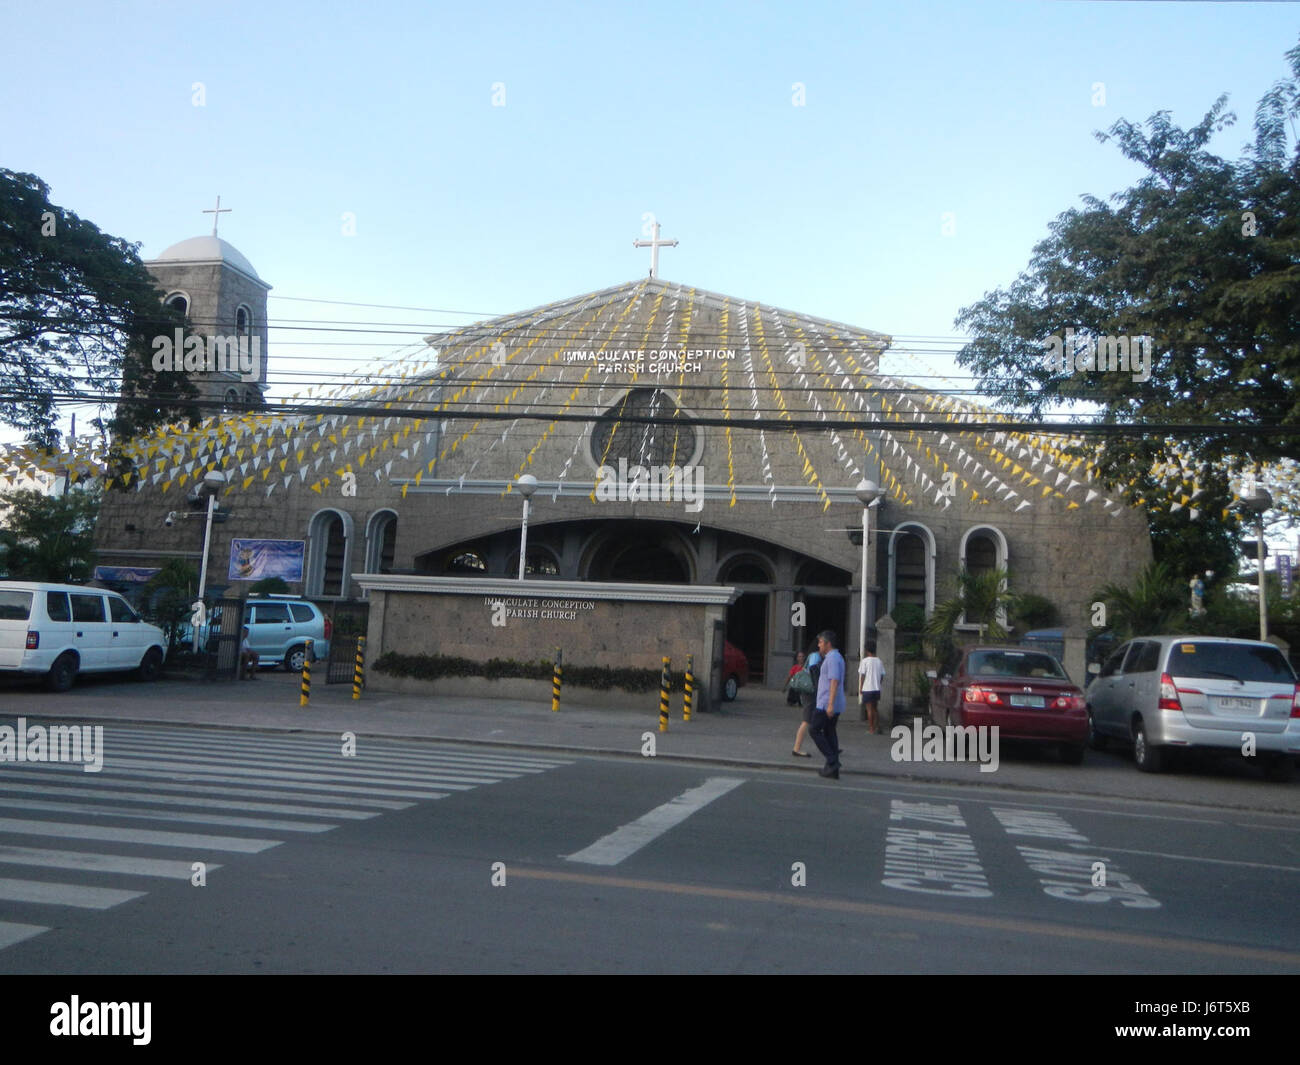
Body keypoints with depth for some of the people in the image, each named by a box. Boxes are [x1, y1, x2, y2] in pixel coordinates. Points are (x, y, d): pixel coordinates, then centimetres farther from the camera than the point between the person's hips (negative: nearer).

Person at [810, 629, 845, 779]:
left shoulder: (832, 658, -15)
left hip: (827, 704, -10)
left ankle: (831, 761, -8)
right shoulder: (836, 657, 18)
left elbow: (834, 681, -23)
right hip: (834, 706, 10)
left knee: (814, 730, -4)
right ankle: (833, 769, 12)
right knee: (830, 733, 11)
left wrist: (830, 704, -28)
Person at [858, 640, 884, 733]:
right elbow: (882, 676, 7)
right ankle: (875, 726, 14)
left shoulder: (864, 661, -8)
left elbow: (862, 675, -8)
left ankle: (871, 728, 3)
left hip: (867, 688, -5)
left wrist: (861, 687, 1)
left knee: (869, 708, 1)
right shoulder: (879, 661, 5)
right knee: (874, 708, 15)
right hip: (877, 688, 5)